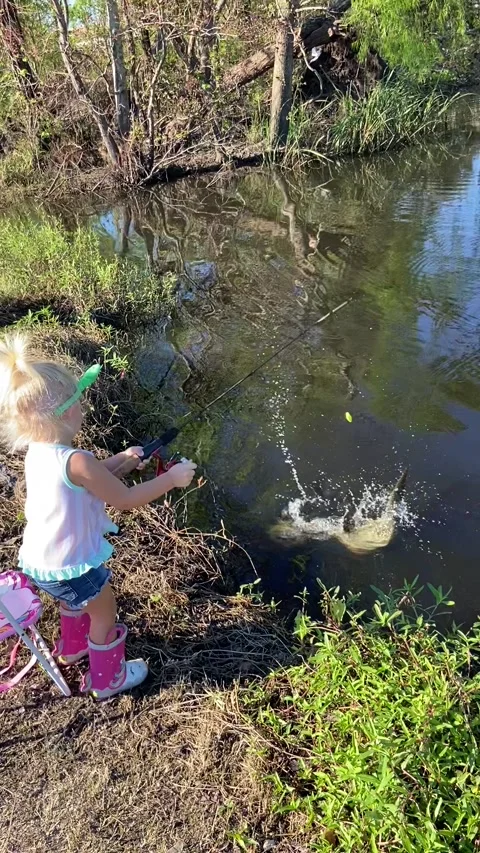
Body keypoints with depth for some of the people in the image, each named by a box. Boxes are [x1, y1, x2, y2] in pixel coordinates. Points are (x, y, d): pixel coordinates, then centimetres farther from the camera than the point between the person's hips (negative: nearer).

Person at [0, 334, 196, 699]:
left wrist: (120, 459, 5)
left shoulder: (37, 451, -4)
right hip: (70, 564, -8)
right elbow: (125, 499, -23)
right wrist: (171, 479, -13)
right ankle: (107, 680, 37)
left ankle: (72, 647, 60)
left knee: (74, 597, 35)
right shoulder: (75, 461, -32)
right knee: (104, 613, 17)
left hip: (38, 559, 8)